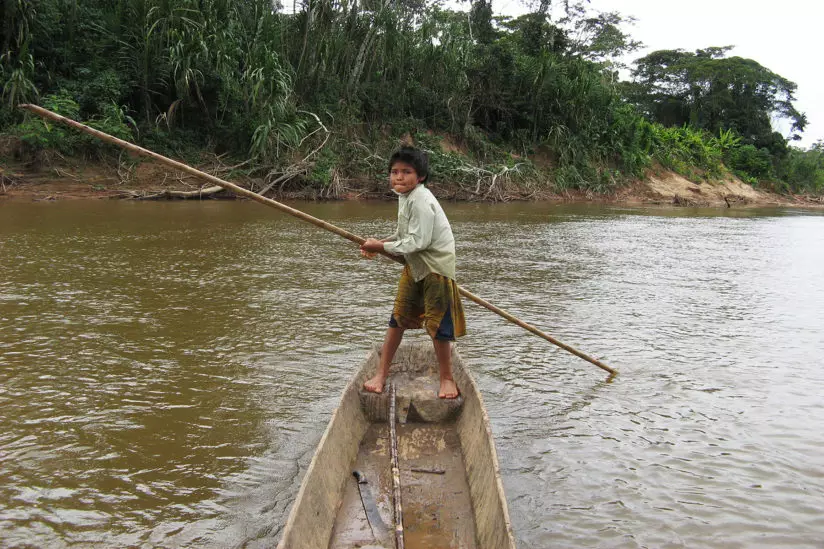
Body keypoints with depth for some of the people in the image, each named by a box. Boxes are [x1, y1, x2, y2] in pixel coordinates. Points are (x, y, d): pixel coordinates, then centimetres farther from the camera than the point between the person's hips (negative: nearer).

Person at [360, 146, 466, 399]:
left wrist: (381, 246, -18)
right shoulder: (405, 196, 7)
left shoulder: (421, 200, -23)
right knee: (398, 317, 11)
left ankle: (446, 378, 18)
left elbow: (418, 242, -26)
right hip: (415, 266, 9)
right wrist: (379, 243, 3)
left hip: (436, 266, -9)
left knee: (437, 323, -1)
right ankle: (382, 372, 21)